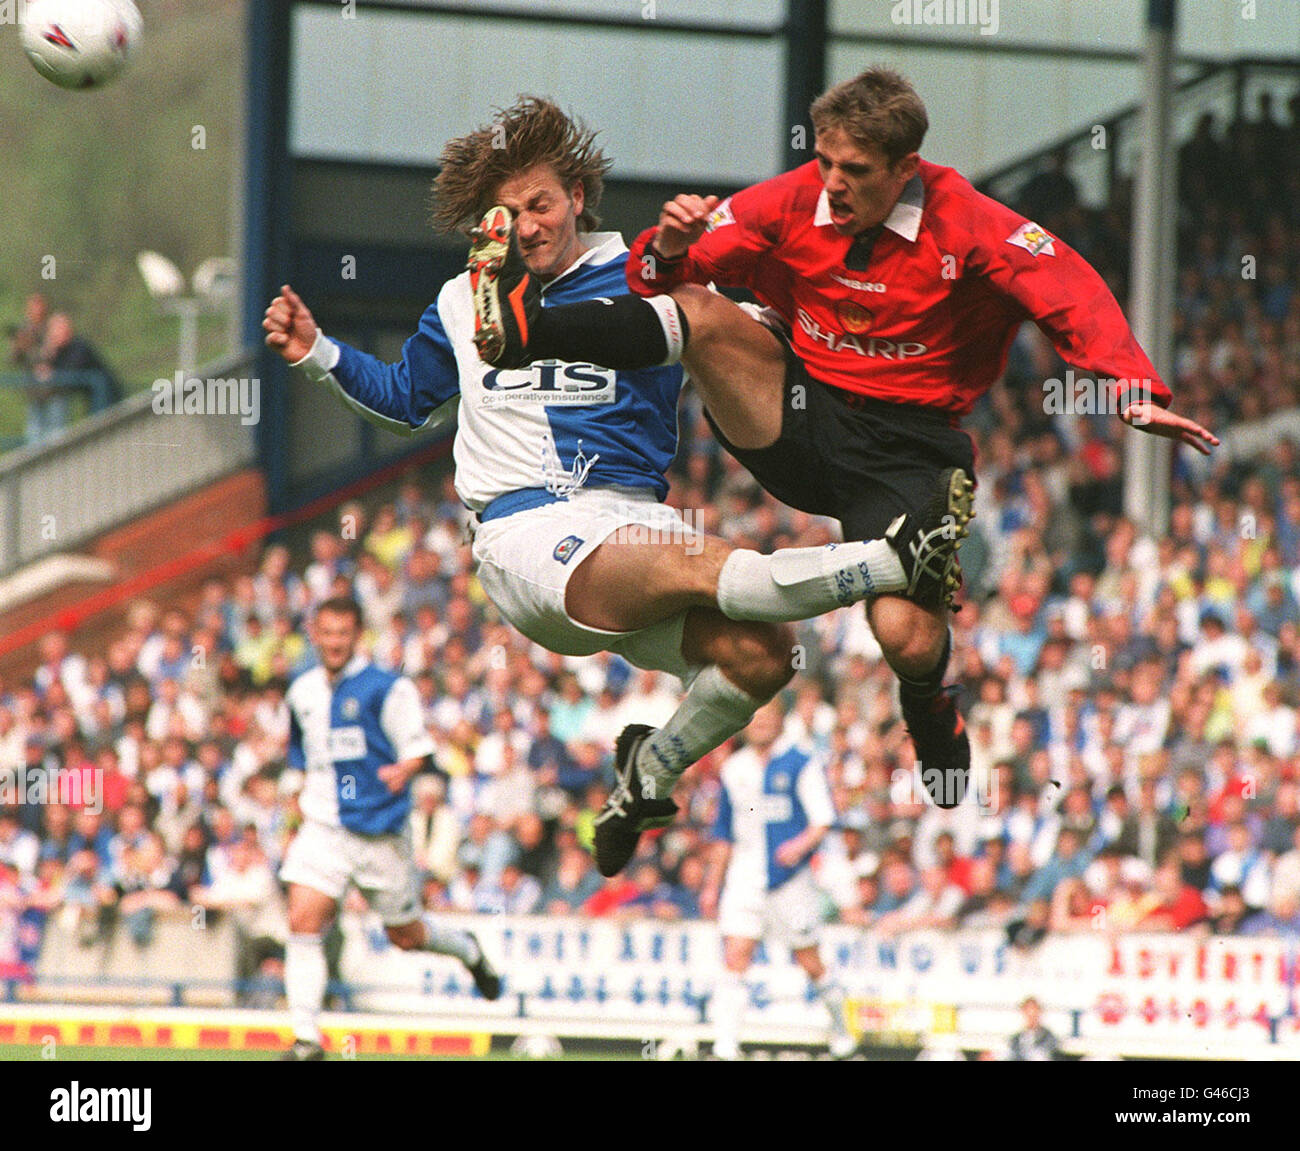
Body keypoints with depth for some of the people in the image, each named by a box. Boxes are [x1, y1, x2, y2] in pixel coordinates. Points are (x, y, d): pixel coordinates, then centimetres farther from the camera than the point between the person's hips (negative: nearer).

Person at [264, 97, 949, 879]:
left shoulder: (636, 285, 10)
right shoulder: (463, 302, 16)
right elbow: (410, 400, 33)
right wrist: (317, 353, 19)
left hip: (636, 521, 2)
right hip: (526, 532, -2)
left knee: (760, 653, -23)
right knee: (695, 568, -34)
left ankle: (649, 773, 3)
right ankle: (899, 562, -35)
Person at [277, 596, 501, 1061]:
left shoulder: (386, 689, -8)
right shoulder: (302, 692, 9)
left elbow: (419, 749, -7)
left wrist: (402, 771, -29)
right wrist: (302, 814, 22)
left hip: (379, 831, -4)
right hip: (322, 827, 4)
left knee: (406, 935, 9)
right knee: (302, 923, -15)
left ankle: (468, 952, 43)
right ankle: (306, 1039, -14)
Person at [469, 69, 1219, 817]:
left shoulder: (963, 222, -12)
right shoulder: (795, 202, -3)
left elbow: (1073, 292, -18)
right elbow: (664, 279, 2)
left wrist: (1134, 393, -32)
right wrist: (670, 248, -22)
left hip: (905, 451, -2)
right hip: (798, 417, 2)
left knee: (906, 638, -20)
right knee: (705, 314, -23)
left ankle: (937, 728, 14)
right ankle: (521, 327, -32)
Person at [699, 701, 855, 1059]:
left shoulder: (802, 761, -4)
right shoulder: (734, 769, 11)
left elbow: (823, 819, -10)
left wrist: (802, 844, -30)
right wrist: (712, 885, 20)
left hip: (790, 878, -3)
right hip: (745, 878, 3)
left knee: (810, 963, 4)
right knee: (734, 960, -10)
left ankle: (840, 1031, 28)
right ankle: (725, 1049, -14)